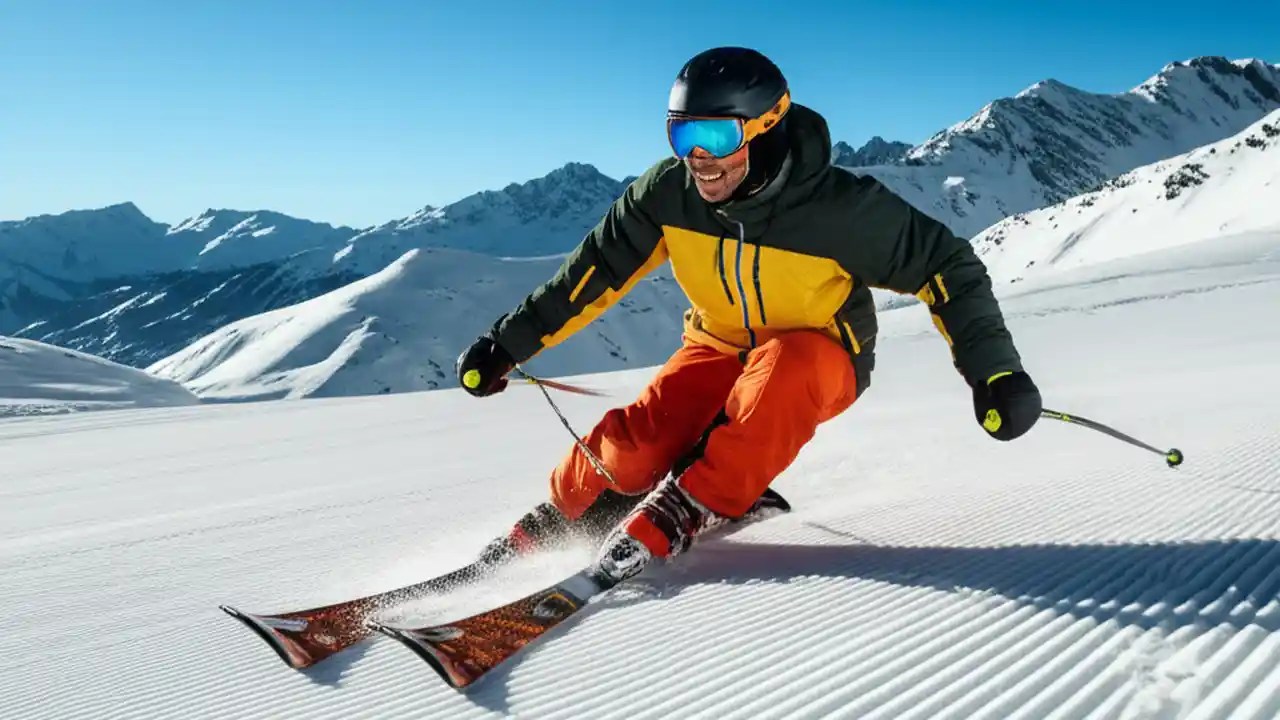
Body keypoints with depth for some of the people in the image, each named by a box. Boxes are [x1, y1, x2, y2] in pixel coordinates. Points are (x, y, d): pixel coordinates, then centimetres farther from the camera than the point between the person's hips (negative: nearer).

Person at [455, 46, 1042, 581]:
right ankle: (558, 520, 10)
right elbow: (597, 270, -7)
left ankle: (684, 510, -24)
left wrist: (995, 372, -26)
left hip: (821, 363, -2)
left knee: (783, 364, -39)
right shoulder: (670, 192, -19)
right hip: (720, 348, 2)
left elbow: (946, 268, -18)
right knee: (635, 450, -22)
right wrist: (509, 341, -6)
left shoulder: (841, 206, -28)